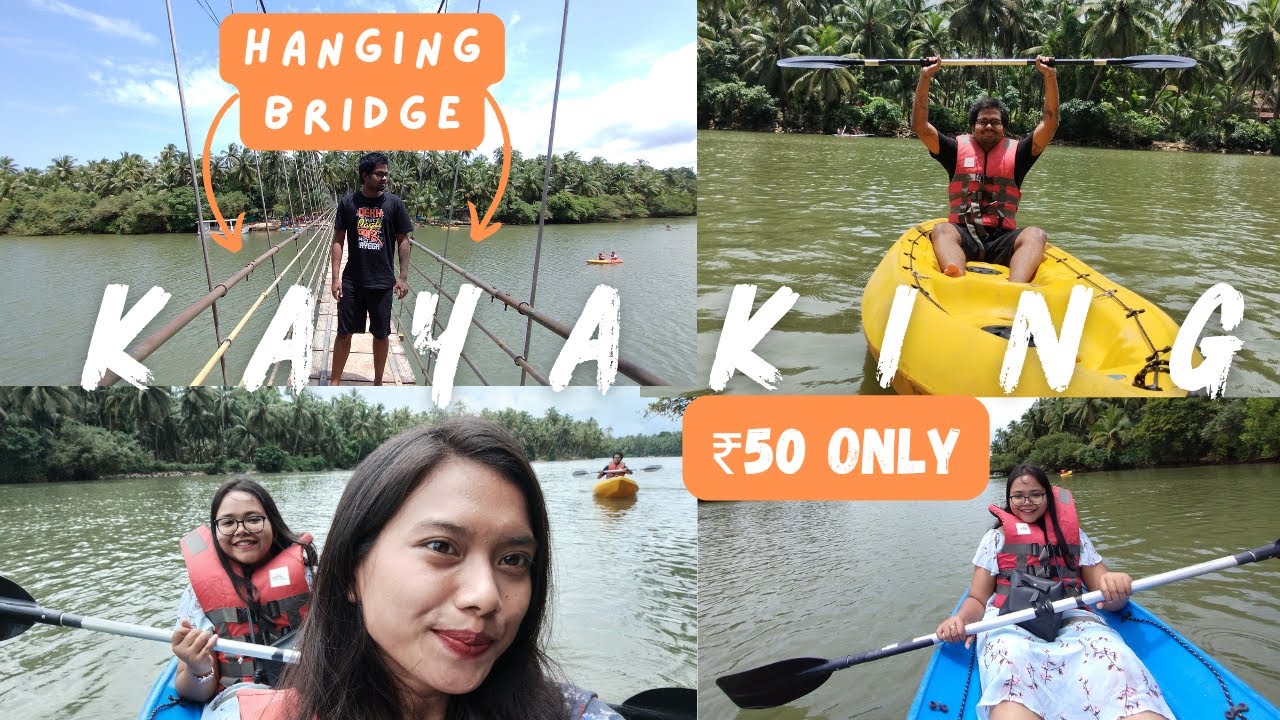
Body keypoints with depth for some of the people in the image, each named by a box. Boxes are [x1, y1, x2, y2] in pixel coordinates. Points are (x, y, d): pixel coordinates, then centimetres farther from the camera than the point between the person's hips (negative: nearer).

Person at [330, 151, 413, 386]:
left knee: (381, 334, 8)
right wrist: (336, 277, -4)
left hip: (382, 282, 0)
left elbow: (403, 241, 3)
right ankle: (335, 381, 18)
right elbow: (338, 241, 2)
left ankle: (378, 383, 24)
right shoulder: (348, 202, -2)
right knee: (344, 332, 5)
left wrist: (403, 277, -2)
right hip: (352, 281, 0)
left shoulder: (394, 203, -2)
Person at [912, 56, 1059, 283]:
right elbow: (920, 125, 5)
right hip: (963, 236, -1)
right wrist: (925, 77, -2)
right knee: (941, 230, -33)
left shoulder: (1015, 153, 15)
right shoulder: (959, 150, 13)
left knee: (1036, 235, -29)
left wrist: (1050, 77, 0)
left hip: (1003, 240, 1)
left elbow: (1050, 124, 6)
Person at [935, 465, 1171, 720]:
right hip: (1010, 620, -1)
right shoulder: (996, 538, 22)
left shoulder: (1072, 534, 25)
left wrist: (1116, 587, -9)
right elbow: (977, 598, 16)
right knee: (1012, 663, -43)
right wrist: (961, 619, -9)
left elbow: (1102, 589, 18)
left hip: (1071, 618, 1)